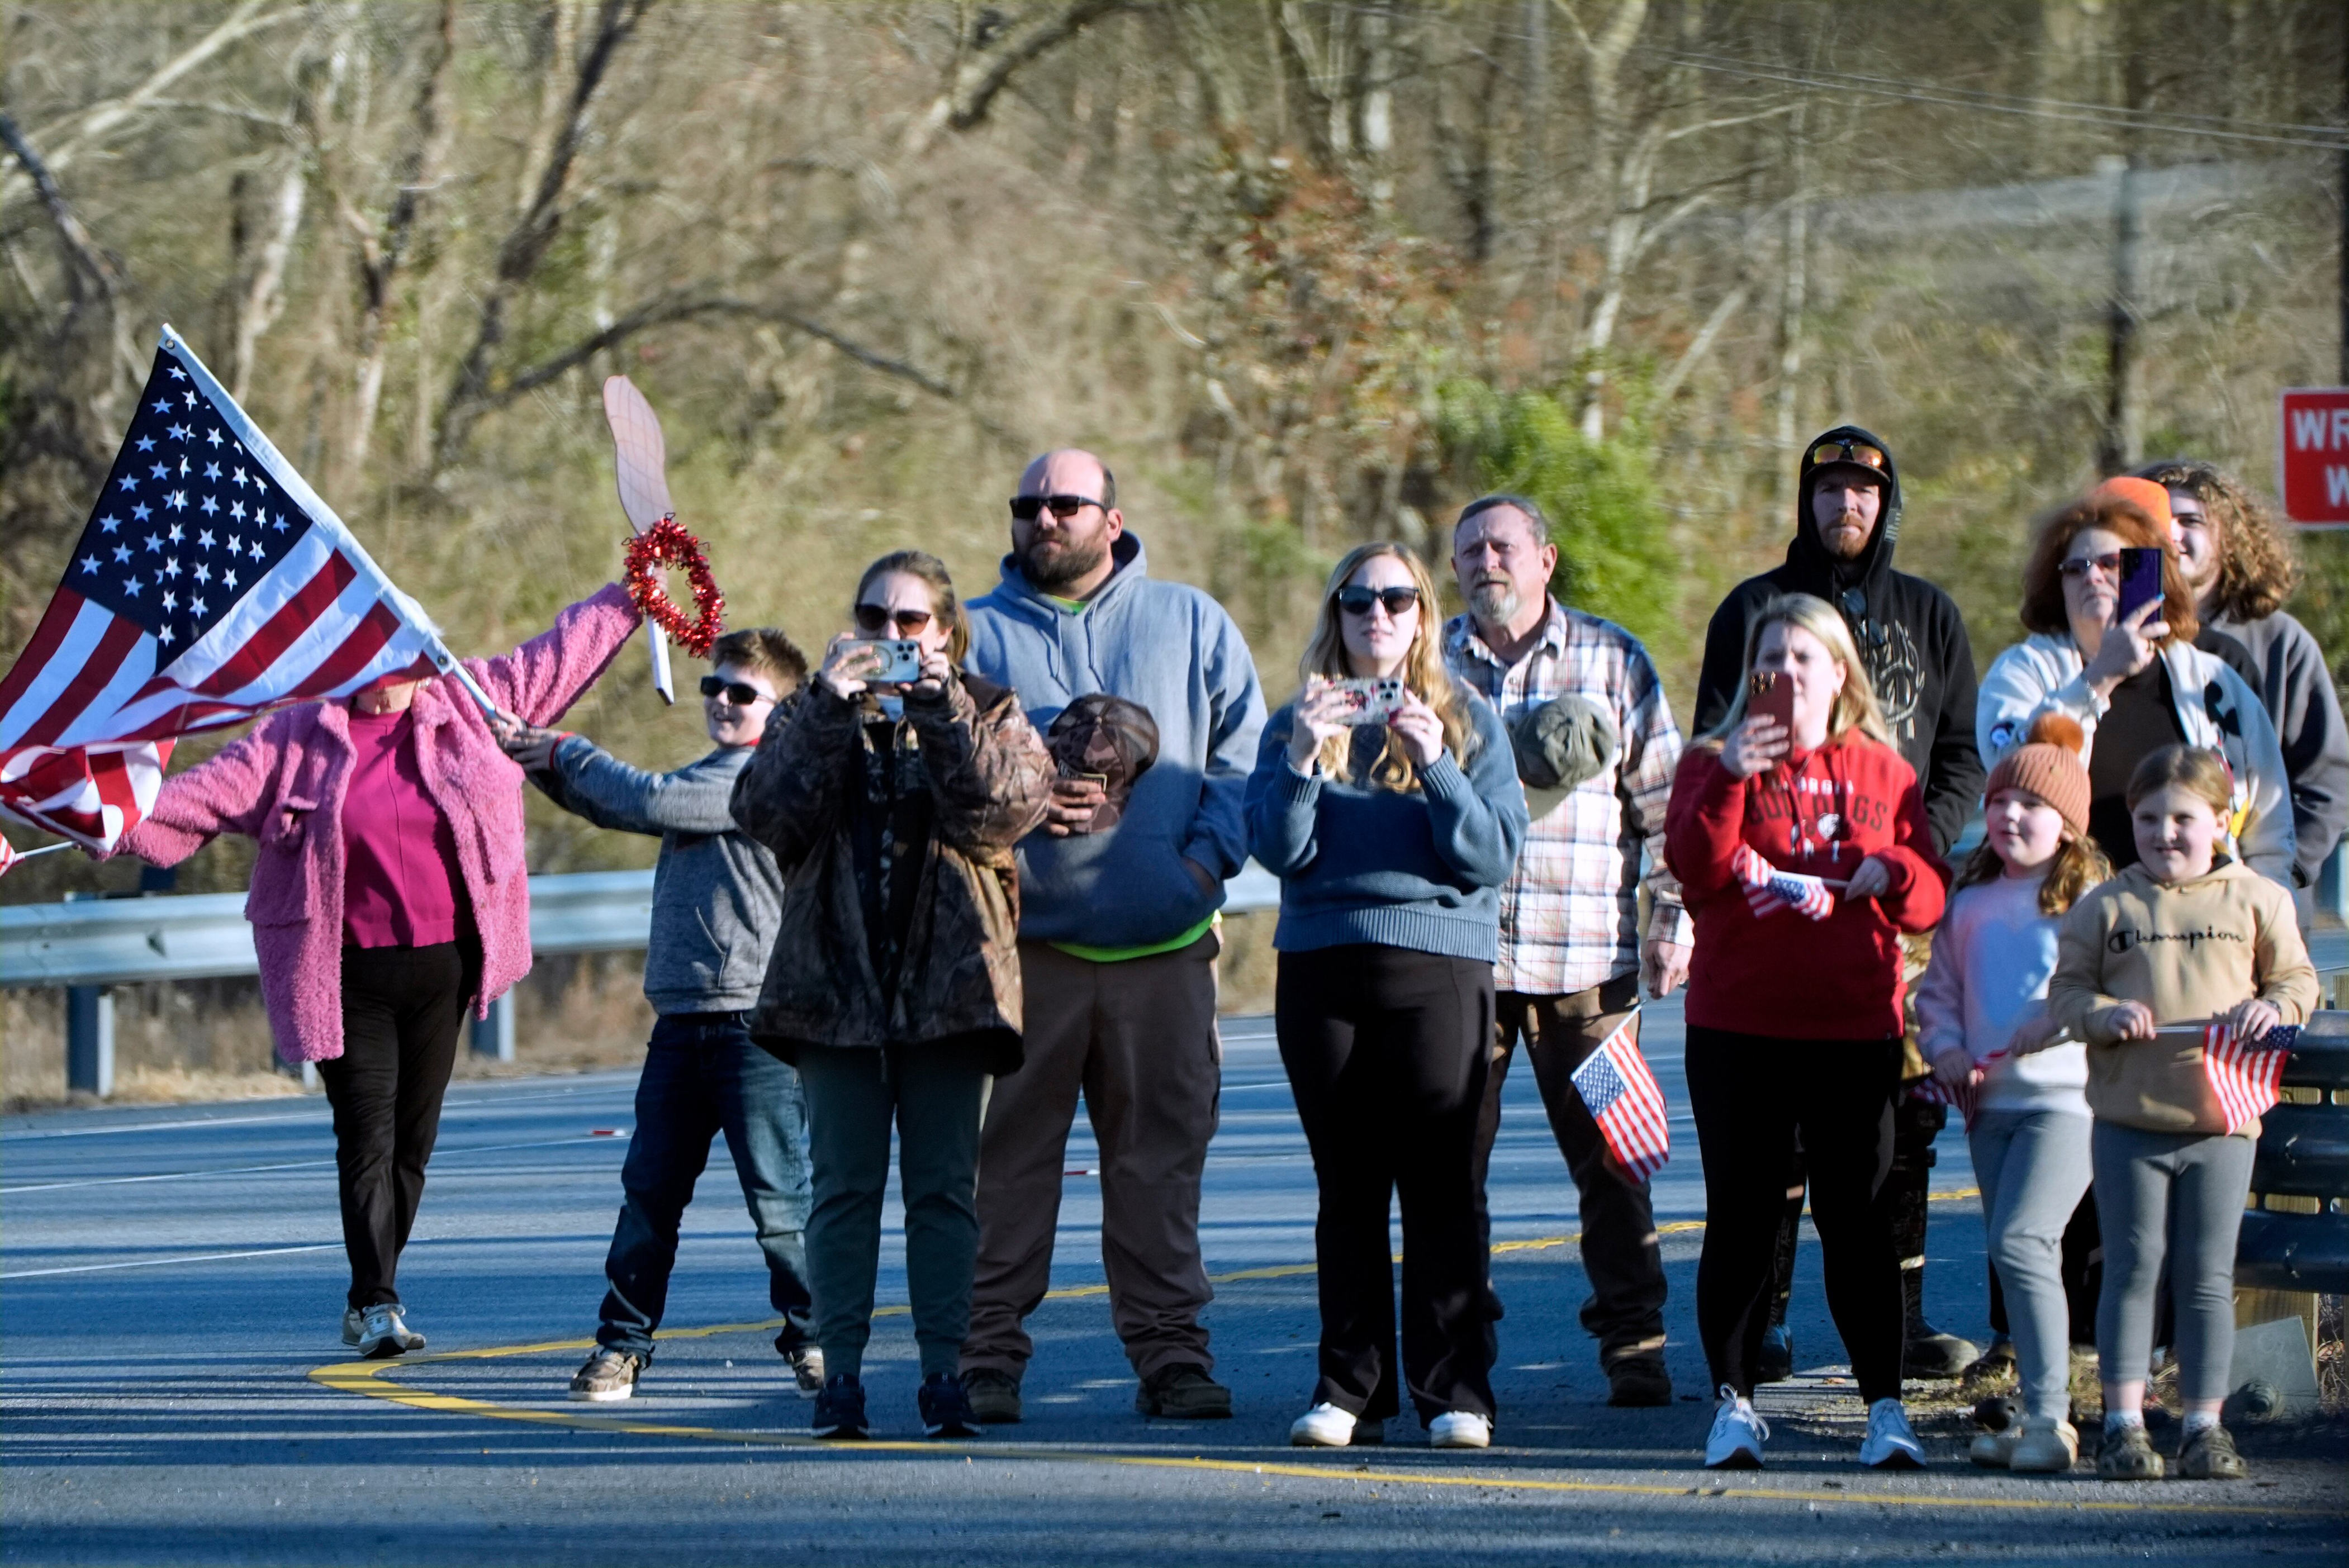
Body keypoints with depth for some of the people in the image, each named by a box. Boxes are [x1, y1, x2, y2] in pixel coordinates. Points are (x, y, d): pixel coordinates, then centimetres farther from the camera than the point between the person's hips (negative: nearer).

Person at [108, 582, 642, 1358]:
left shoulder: (470, 705, 8)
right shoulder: (298, 738, 1)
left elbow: (562, 654, 17)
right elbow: (209, 794, -1)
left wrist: (630, 596, 19)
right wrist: (123, 822, -12)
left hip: (441, 968, 3)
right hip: (349, 978, -3)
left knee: (414, 1138, 7)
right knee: (368, 1135, -10)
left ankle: (369, 1299, 18)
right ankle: (378, 1305, -11)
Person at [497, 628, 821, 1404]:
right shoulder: (707, 777, 20)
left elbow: (651, 801, -17)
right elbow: (616, 806, 22)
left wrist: (568, 753, -4)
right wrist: (551, 760, 6)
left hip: (756, 1020, -8)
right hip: (681, 1016, 8)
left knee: (778, 1191, -4)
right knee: (649, 1189, 7)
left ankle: (810, 1335, 7)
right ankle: (623, 1340, 11)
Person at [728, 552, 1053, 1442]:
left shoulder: (987, 715, 10)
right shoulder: (812, 718, 12)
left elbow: (1010, 805, -10)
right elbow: (766, 812, -7)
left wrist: (943, 709, -17)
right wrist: (827, 708, -15)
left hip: (949, 987, -1)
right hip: (838, 983, 1)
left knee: (945, 1189, -1)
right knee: (844, 1185, -2)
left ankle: (944, 1372, 2)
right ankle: (840, 1375, -1)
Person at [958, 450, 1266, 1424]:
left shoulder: (1190, 624, 13)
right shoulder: (978, 634, 11)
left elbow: (1246, 754, 10)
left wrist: (1208, 855, -5)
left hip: (1163, 943, 1)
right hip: (1022, 942, -1)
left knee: (1162, 1150, 1)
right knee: (1006, 1152, -2)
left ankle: (1169, 1349, 5)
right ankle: (986, 1356, 1)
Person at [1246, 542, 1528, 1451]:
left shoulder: (1468, 721, 9)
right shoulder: (1299, 722, 13)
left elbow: (1494, 856, 0)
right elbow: (1278, 850, 2)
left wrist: (1436, 767, -13)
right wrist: (1302, 760, -13)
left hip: (1438, 958, -2)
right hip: (1321, 969, 2)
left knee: (1441, 1184, -6)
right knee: (1347, 1187, 4)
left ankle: (1455, 1393, -3)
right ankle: (1349, 1391, 8)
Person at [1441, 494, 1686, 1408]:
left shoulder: (1613, 662, 9)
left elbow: (1662, 801, 9)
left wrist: (1671, 921, 3)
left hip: (1586, 956, -1)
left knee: (1610, 1158, -2)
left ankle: (1634, 1346, 4)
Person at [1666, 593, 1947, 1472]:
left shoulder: (1882, 771, 12)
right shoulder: (1717, 764, 7)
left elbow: (1929, 899, 8)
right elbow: (1695, 869, -11)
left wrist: (1888, 872, -13)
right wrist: (1730, 779, -23)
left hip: (1855, 1027, 1)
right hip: (1738, 1028, -1)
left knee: (1858, 1217, -1)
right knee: (1741, 1217, 0)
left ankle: (1885, 1408, 2)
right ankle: (1734, 1402, 7)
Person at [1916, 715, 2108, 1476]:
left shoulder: (2089, 898, -4)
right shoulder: (1970, 904, 15)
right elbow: (1938, 990, 18)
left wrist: (2043, 1027, -21)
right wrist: (1948, 1050, 1)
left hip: (2065, 1096, -7)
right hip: (1989, 1101, 7)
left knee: (2021, 1243, -18)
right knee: (2018, 1258, 10)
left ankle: (2050, 1417, -15)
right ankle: (2040, 1417, 17)